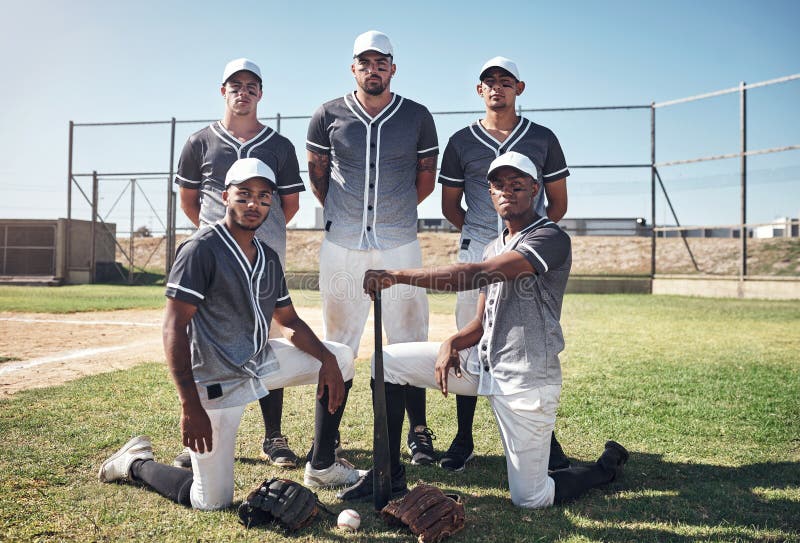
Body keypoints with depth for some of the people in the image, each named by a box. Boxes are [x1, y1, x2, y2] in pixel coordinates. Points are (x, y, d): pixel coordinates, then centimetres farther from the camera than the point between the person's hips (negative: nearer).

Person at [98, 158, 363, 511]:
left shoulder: (268, 258, 8)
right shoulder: (201, 249, -15)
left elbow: (289, 322, 14)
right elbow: (174, 328, -20)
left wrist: (326, 359, -5)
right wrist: (190, 405, -26)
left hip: (260, 362, 8)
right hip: (216, 382, -7)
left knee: (341, 358, 6)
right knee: (213, 501, -6)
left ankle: (321, 468, 16)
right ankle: (136, 462, 22)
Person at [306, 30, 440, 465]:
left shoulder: (417, 117, 3)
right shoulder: (329, 115, 3)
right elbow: (317, 173, 13)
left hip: (399, 244, 0)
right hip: (341, 246, 0)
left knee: (408, 341, 4)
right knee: (337, 342, 7)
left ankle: (418, 432, 16)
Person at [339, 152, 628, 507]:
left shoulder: (551, 238, -15)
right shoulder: (494, 248, 14)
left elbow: (477, 275, -28)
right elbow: (483, 323, 13)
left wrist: (397, 276, -31)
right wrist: (452, 343, -10)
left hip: (525, 381, -7)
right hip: (482, 363, 8)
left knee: (530, 498, -2)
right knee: (388, 361, -2)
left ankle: (608, 465, 27)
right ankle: (390, 474, 9)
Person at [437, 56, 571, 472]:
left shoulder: (542, 139, 11)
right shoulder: (461, 142, 12)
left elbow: (558, 203, 13)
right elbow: (449, 205, 15)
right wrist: (481, 234, 3)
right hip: (477, 252, 0)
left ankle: (545, 438, 12)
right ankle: (463, 438, 11)